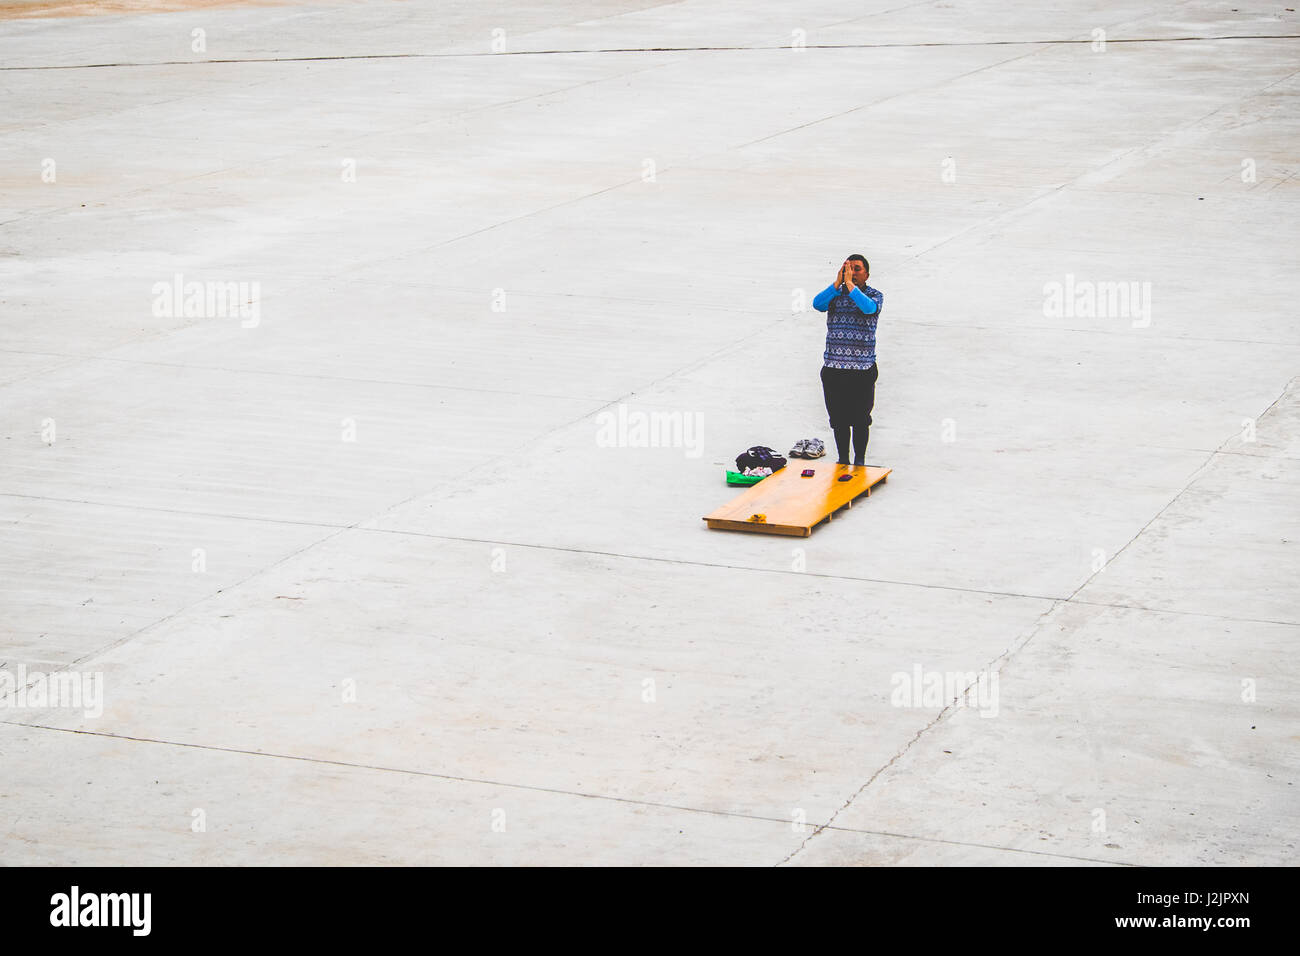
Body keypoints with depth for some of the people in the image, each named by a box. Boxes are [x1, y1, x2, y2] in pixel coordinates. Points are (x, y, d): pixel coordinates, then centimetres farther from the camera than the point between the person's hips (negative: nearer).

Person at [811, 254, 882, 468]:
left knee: (860, 419, 4)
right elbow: (818, 304, -12)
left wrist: (850, 284, -20)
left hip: (863, 370, -3)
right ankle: (843, 460, 23)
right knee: (839, 418, 9)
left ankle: (859, 461, 17)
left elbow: (869, 308, -22)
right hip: (833, 369, 3)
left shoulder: (875, 295, 1)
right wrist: (838, 282, -15)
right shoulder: (835, 293, 8)